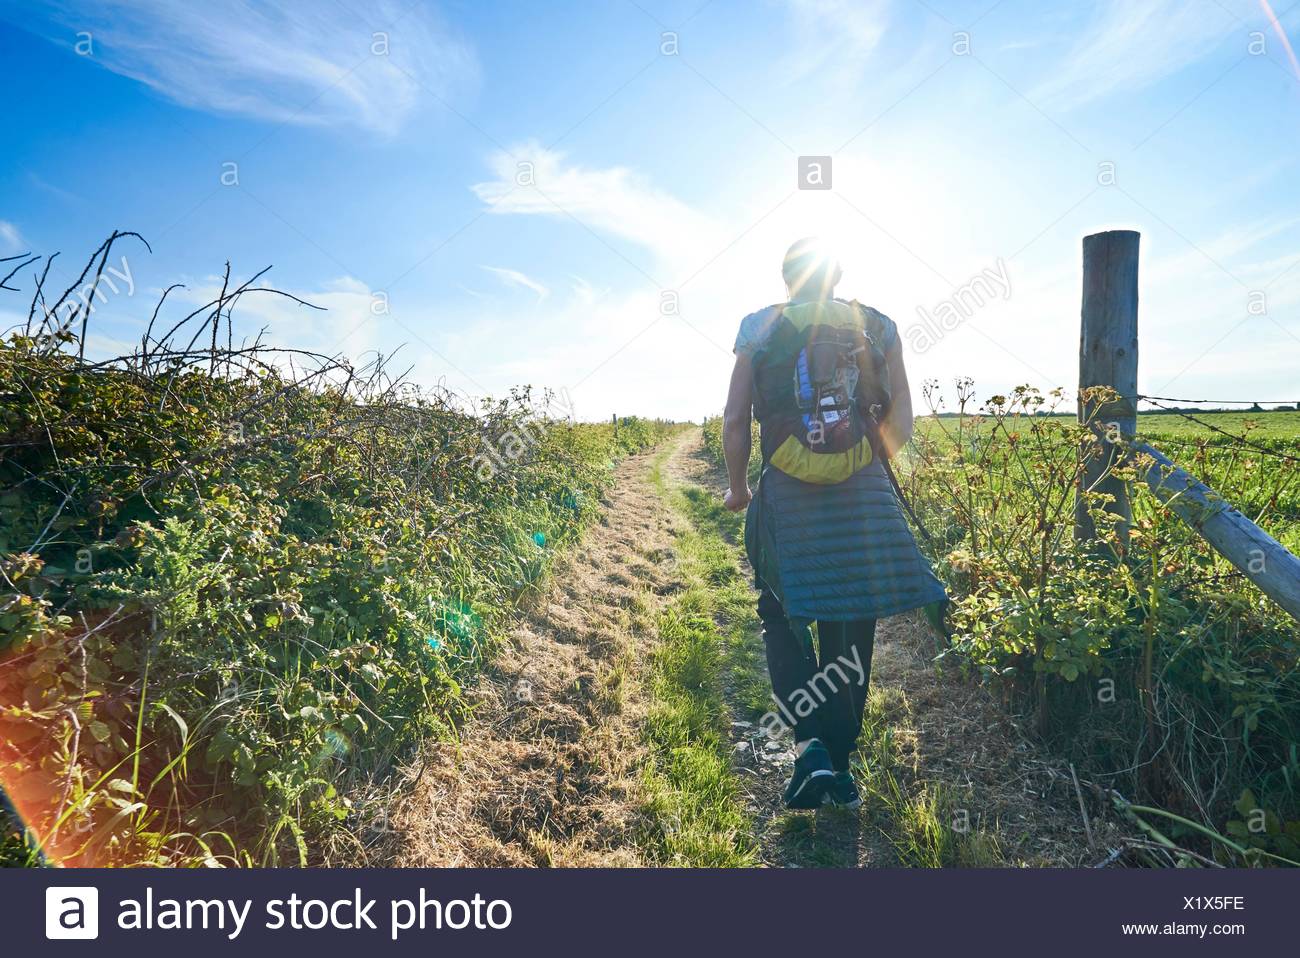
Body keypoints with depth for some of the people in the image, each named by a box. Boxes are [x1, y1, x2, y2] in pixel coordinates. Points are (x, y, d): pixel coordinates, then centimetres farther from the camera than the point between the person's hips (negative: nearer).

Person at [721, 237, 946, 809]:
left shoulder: (759, 328, 2)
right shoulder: (879, 328, 7)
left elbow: (735, 423, -2)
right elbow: (901, 425, 4)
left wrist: (737, 487, 12)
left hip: (784, 497, -2)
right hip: (866, 498, 2)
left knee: (782, 619, 14)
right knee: (851, 634, 13)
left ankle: (810, 741, -4)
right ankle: (840, 764, 23)